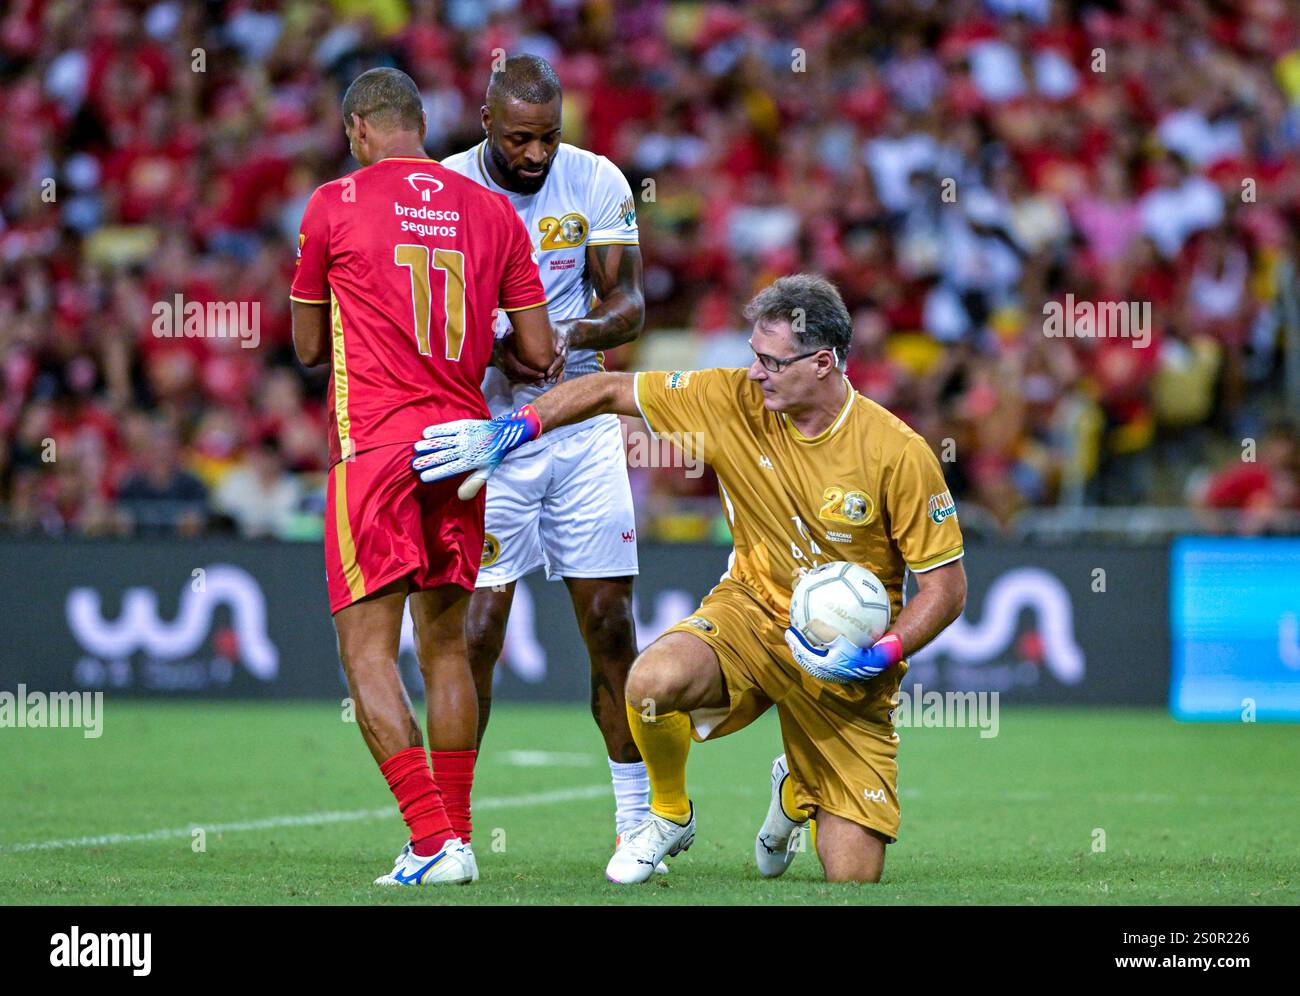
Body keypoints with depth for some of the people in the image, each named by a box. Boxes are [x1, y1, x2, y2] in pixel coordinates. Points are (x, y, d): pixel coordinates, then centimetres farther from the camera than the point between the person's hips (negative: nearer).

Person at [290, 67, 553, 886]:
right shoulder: (492, 212, 8)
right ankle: (456, 835, 14)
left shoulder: (335, 205, -1)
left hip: (376, 443, -4)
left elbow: (309, 347, 9)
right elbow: (539, 352, 9)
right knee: (446, 641, 15)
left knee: (368, 650, -4)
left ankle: (434, 840, -15)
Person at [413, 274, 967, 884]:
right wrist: (512, 429, -8)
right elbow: (612, 391, 2)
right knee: (653, 681, -35)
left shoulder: (898, 454, -18)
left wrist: (880, 657, -24)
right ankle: (669, 816, 0)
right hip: (751, 611, 2)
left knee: (852, 875, -7)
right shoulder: (734, 400, -9)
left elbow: (946, 586, -10)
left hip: (847, 657, -2)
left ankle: (796, 790, 33)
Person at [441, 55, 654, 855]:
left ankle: (636, 807, 13)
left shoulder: (597, 183, -2)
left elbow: (628, 302, -3)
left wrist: (576, 332, -24)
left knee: (611, 623, 3)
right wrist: (492, 351, -24)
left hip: (582, 425, 2)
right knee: (477, 626, -8)